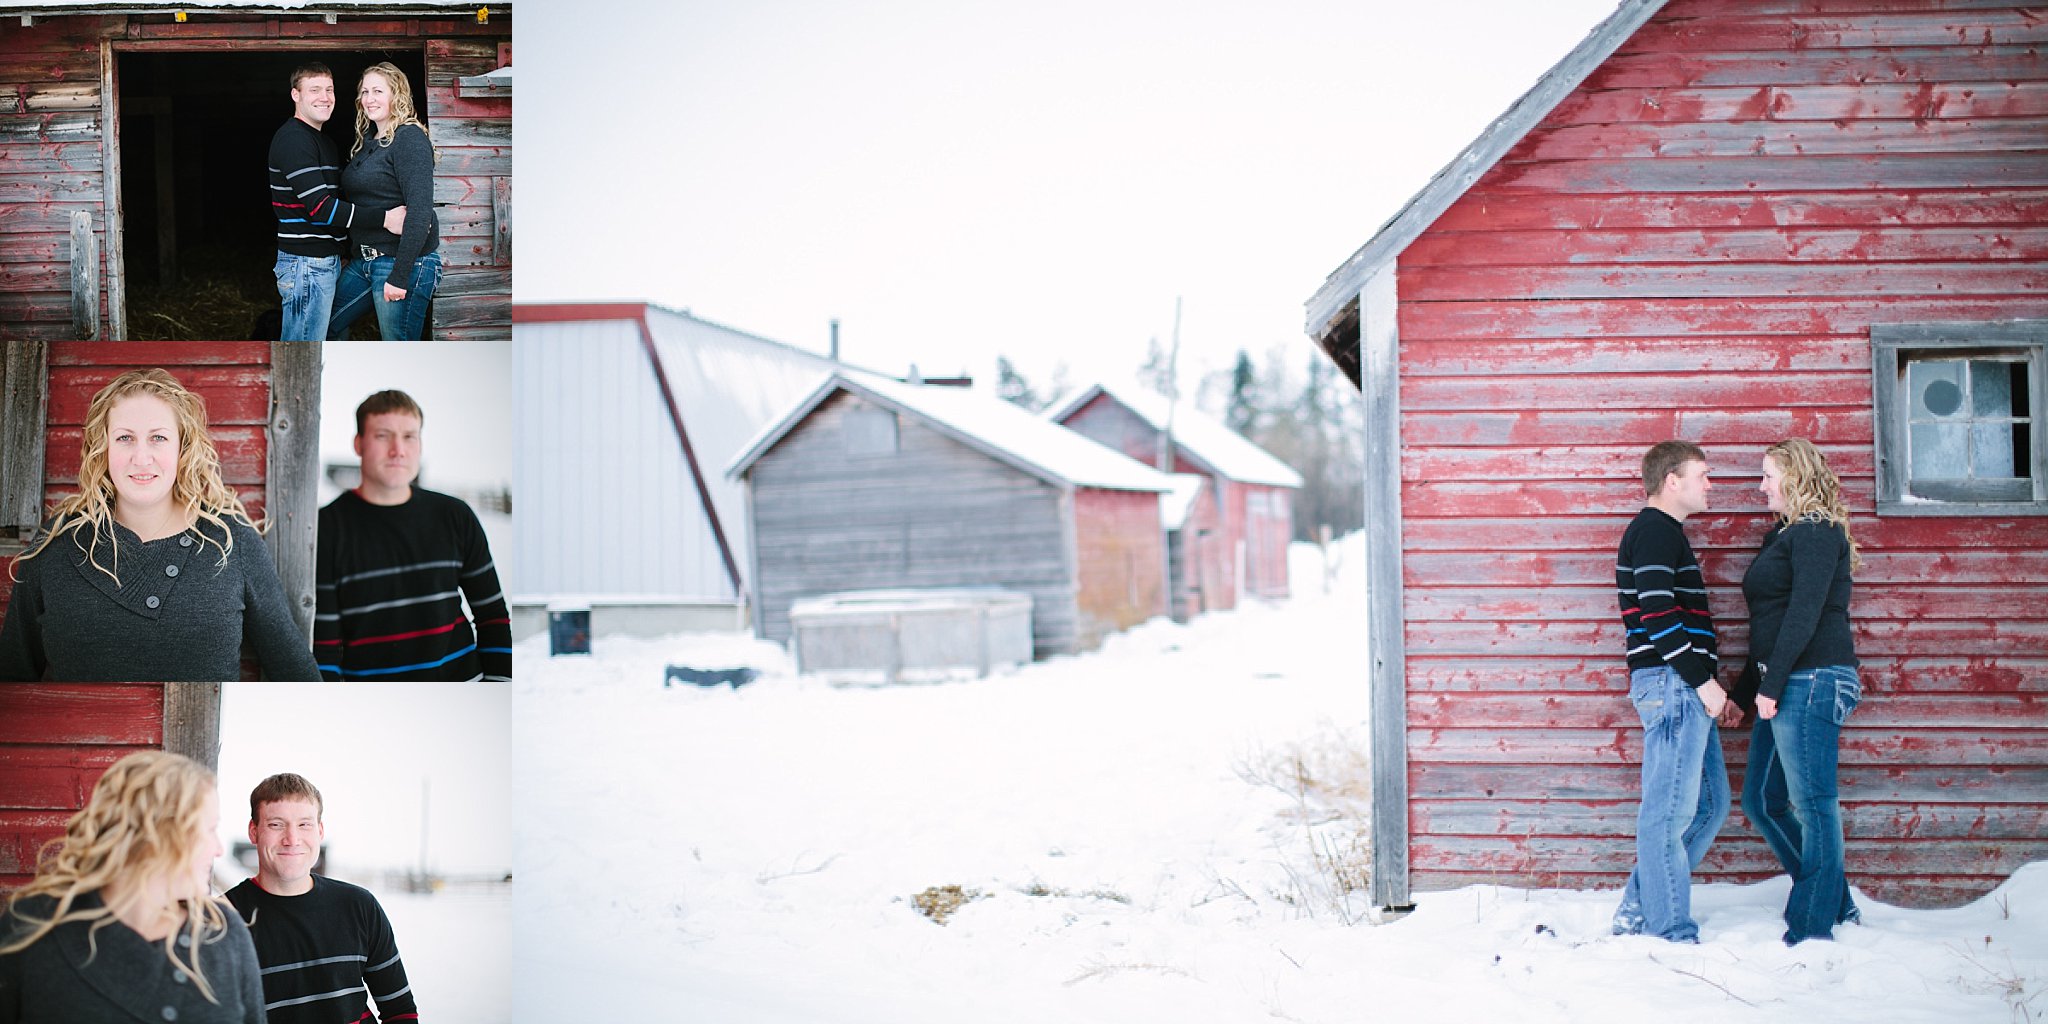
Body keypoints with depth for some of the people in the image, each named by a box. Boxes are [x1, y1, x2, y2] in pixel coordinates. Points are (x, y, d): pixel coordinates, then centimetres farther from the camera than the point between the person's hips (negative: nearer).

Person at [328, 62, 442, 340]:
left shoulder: (410, 139, -13)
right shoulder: (368, 143, 16)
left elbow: (420, 211, -21)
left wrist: (399, 276, -24)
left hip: (405, 262, -10)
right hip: (366, 260, 10)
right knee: (326, 325, 14)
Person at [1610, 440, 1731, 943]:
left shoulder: (1666, 533, 23)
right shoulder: (1654, 531, -10)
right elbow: (1658, 616, -19)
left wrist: (1707, 683, 19)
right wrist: (1702, 680, -17)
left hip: (1687, 689, 11)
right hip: (1670, 682, -11)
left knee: (1709, 804, 13)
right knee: (1670, 812, -6)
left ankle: (1637, 912, 17)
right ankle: (1670, 932, -1)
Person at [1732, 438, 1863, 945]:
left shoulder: (1817, 532, -8)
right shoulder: (1784, 535, 21)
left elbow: (1804, 613, -17)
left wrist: (1771, 684, -20)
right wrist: (1743, 692, 24)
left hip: (1812, 680, -10)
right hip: (1786, 687, 11)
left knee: (1813, 804, -6)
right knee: (1761, 800, 12)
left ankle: (1814, 927, -2)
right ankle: (1835, 902, 20)